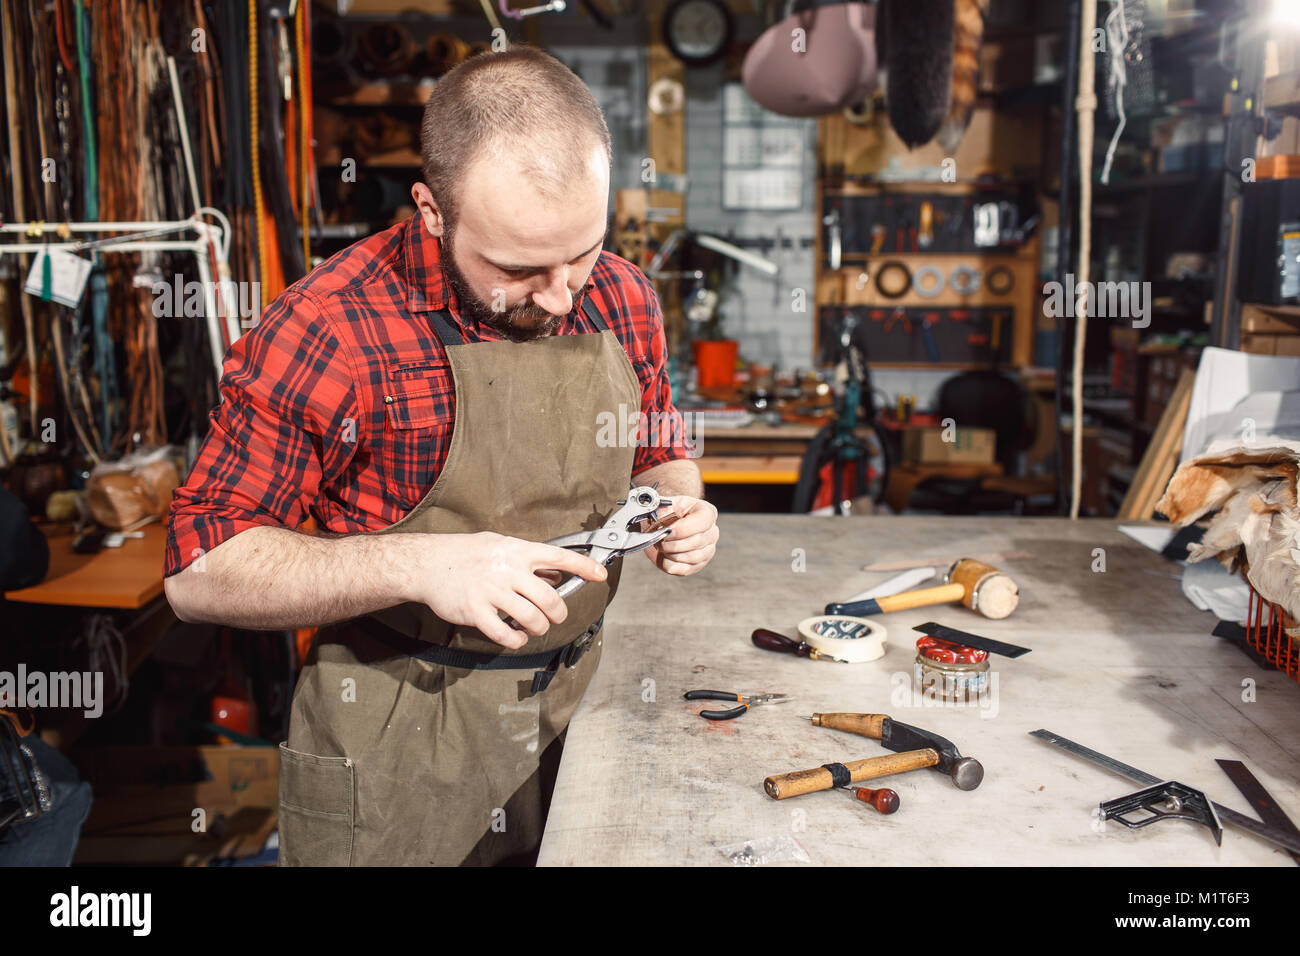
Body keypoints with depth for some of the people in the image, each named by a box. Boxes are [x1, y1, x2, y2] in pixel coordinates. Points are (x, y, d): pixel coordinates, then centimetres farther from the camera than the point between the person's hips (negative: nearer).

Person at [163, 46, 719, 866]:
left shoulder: (624, 300, -3)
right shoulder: (328, 326, -19)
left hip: (582, 707, 5)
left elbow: (659, 457, 14)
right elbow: (201, 571, -17)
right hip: (397, 746, -4)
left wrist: (676, 507, -10)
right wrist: (418, 565, -30)